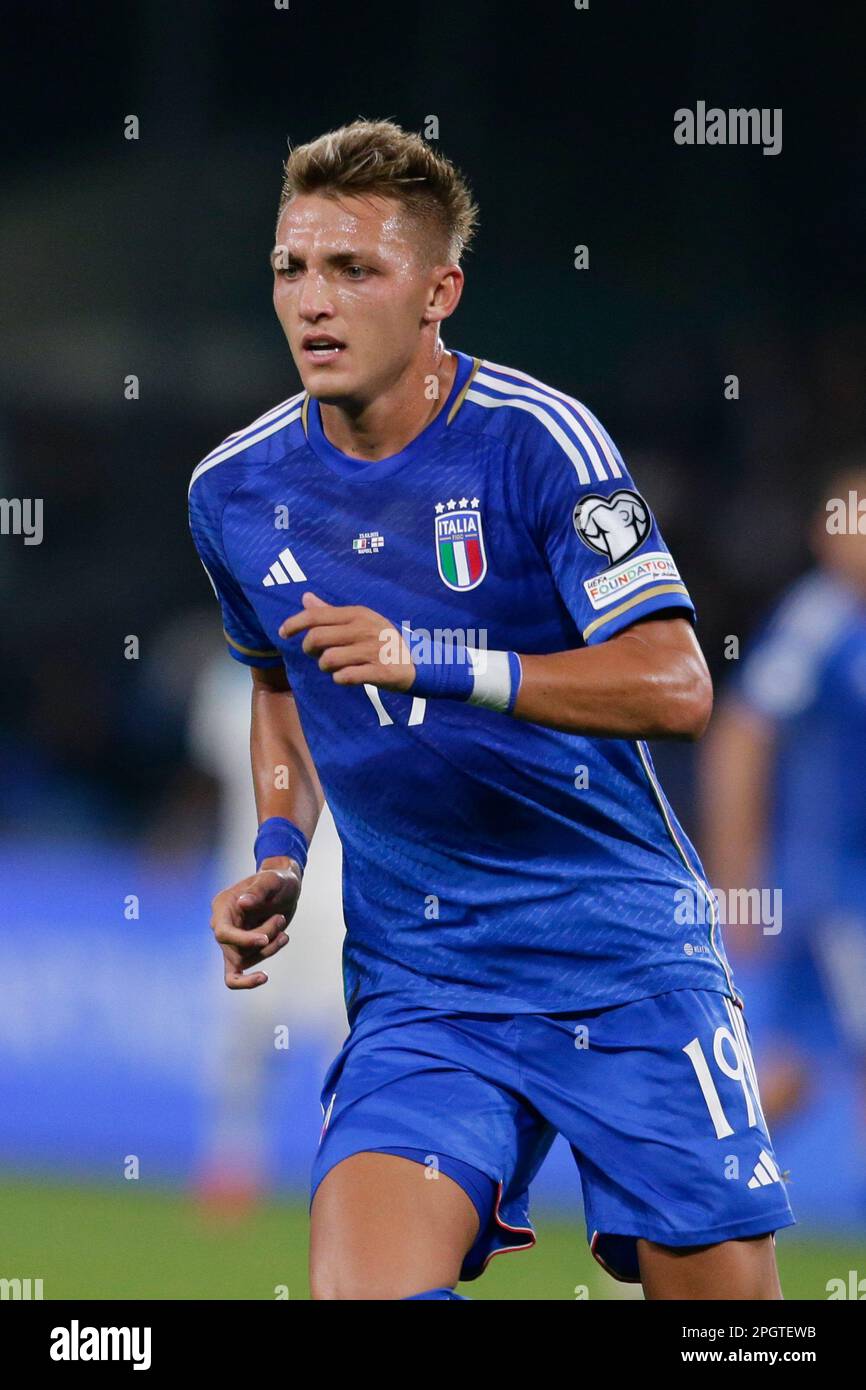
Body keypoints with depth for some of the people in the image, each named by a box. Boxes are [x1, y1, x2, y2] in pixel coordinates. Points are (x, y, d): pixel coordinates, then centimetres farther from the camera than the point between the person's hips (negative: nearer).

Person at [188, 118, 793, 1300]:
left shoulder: (534, 438, -12)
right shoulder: (236, 492, 3)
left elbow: (675, 685, -19)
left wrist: (433, 662, -27)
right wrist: (280, 854, 7)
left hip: (625, 949, -3)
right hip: (418, 977, 3)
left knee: (723, 1291, 1)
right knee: (358, 1288, -20)